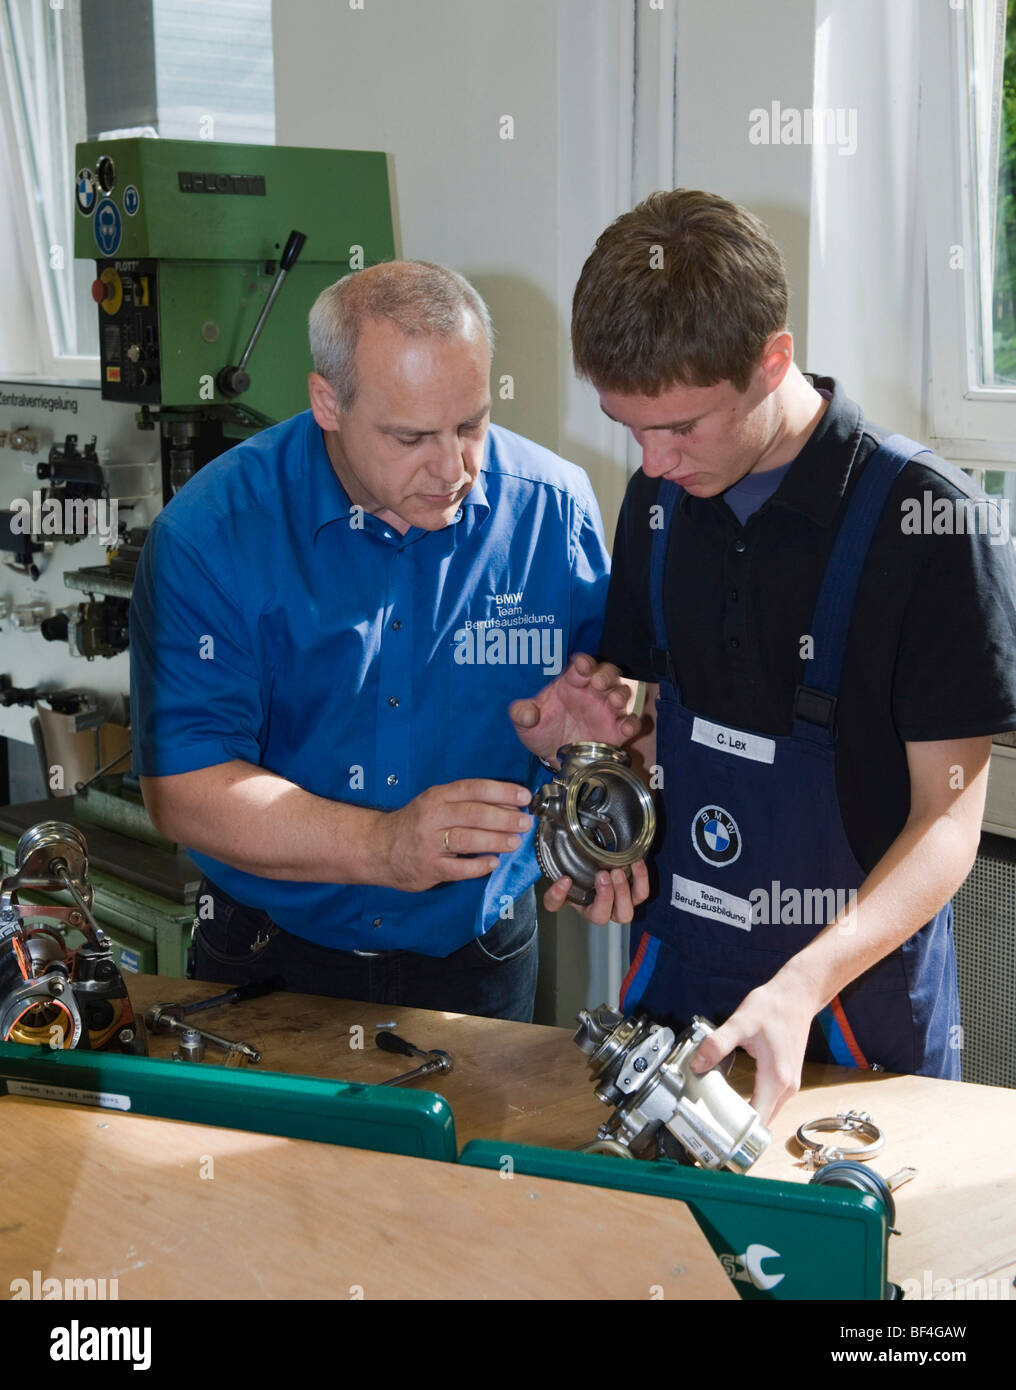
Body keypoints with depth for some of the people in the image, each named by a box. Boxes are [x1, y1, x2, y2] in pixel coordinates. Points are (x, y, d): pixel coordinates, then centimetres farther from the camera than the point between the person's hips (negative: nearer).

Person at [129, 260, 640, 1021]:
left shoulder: (553, 509, -8)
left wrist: (581, 732, -22)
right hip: (271, 959, -1)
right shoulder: (212, 531, -16)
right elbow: (182, 787, -19)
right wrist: (383, 846, -31)